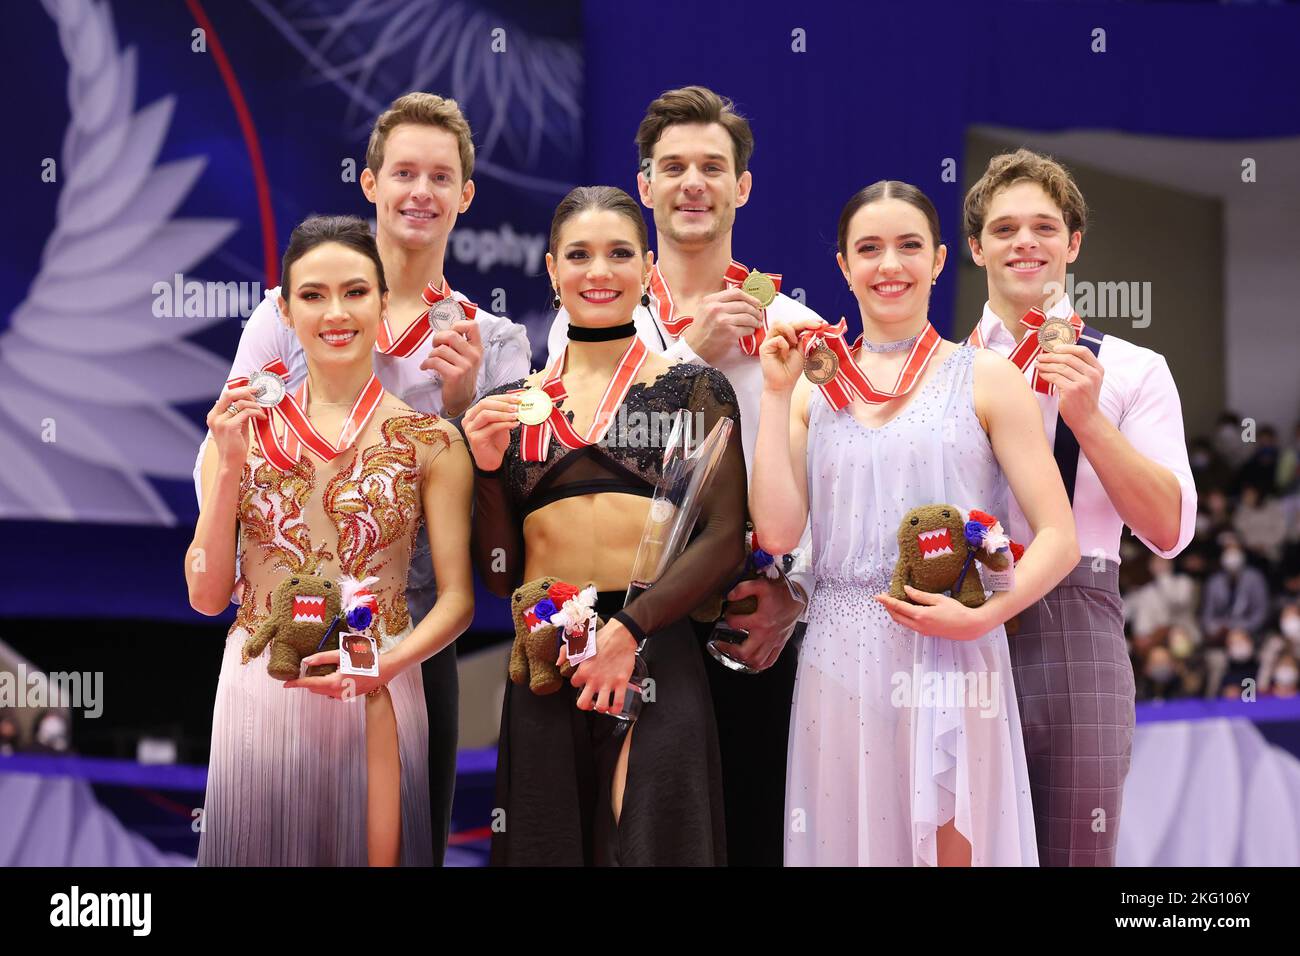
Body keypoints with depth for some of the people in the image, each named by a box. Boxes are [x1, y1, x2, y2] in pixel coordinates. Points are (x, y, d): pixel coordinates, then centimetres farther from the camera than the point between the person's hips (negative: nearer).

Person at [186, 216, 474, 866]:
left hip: (376, 699, -1)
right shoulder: (242, 430, 3)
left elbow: (457, 600, 0)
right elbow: (207, 595, 1)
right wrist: (229, 466, -8)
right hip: (258, 691, 1)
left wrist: (384, 664, -18)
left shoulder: (430, 441, -1)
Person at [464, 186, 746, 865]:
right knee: (547, 846, 5)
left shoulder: (694, 389, 6)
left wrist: (629, 630, -16)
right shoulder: (512, 405, 13)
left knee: (651, 842, -5)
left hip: (654, 659, -2)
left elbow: (725, 538, -5)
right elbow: (500, 576, 12)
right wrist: (488, 470, -2)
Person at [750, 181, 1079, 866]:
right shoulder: (813, 387, 10)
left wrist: (982, 615, -18)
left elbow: (1059, 538, -3)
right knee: (846, 841, 8)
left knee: (951, 849, 0)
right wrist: (776, 392, -2)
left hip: (950, 660, -2)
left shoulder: (986, 380, 2)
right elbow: (777, 531, -2)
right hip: (837, 667, 3)